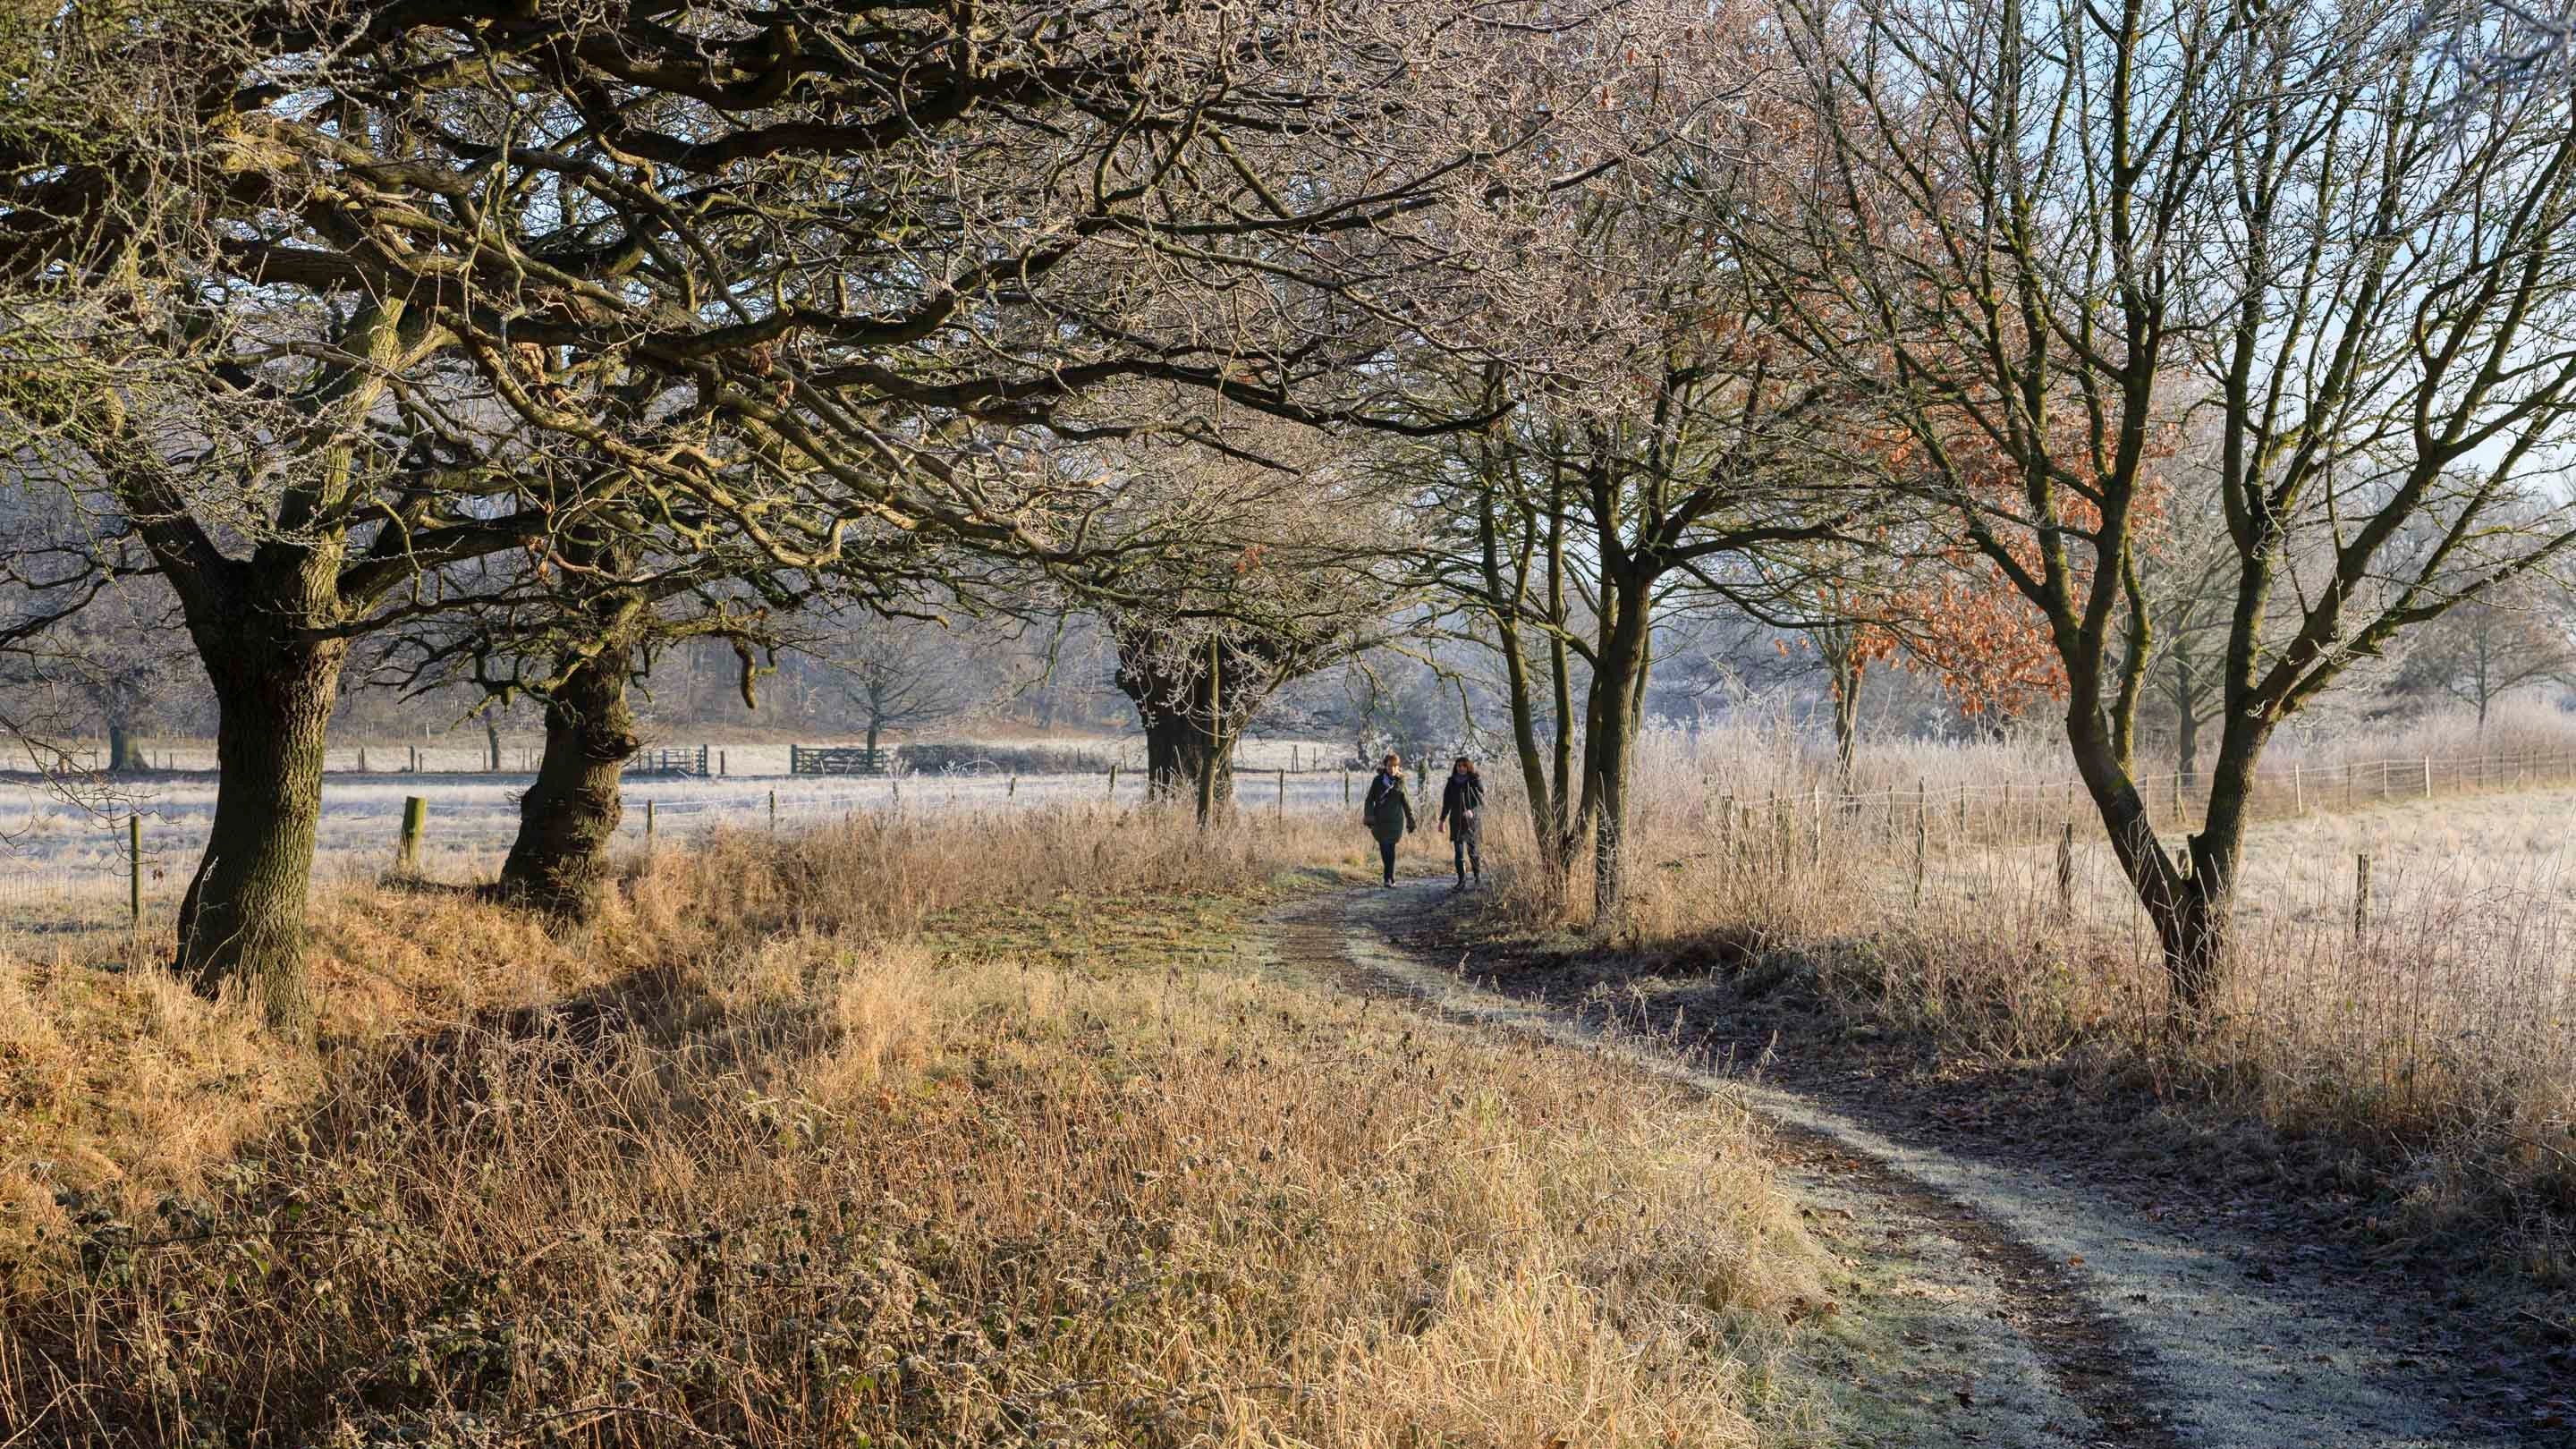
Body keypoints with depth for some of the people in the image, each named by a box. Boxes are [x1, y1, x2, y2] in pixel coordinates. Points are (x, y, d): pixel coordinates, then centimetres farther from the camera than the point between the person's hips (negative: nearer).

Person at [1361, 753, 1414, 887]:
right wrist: (1369, 818, -11)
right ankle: (1390, 876, 25)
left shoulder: (1400, 782, 2)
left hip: (1395, 820, -1)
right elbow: (1370, 800, 0)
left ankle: (1389, 878, -5)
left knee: (1390, 848, -8)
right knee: (1384, 848, 6)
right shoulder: (1378, 781, 0)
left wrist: (1411, 821, 5)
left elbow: (1406, 802, 6)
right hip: (1380, 820, 1)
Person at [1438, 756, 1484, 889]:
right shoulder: (1452, 782, 9)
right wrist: (1442, 819, 16)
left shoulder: (1475, 781, -2)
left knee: (1473, 850, -2)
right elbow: (1447, 802, 15)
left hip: (1473, 821, -3)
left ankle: (1478, 875, 21)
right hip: (1456, 821, 3)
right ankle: (1462, 881, 0)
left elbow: (1481, 799, -9)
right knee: (1458, 852, -3)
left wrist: (1472, 810, -26)